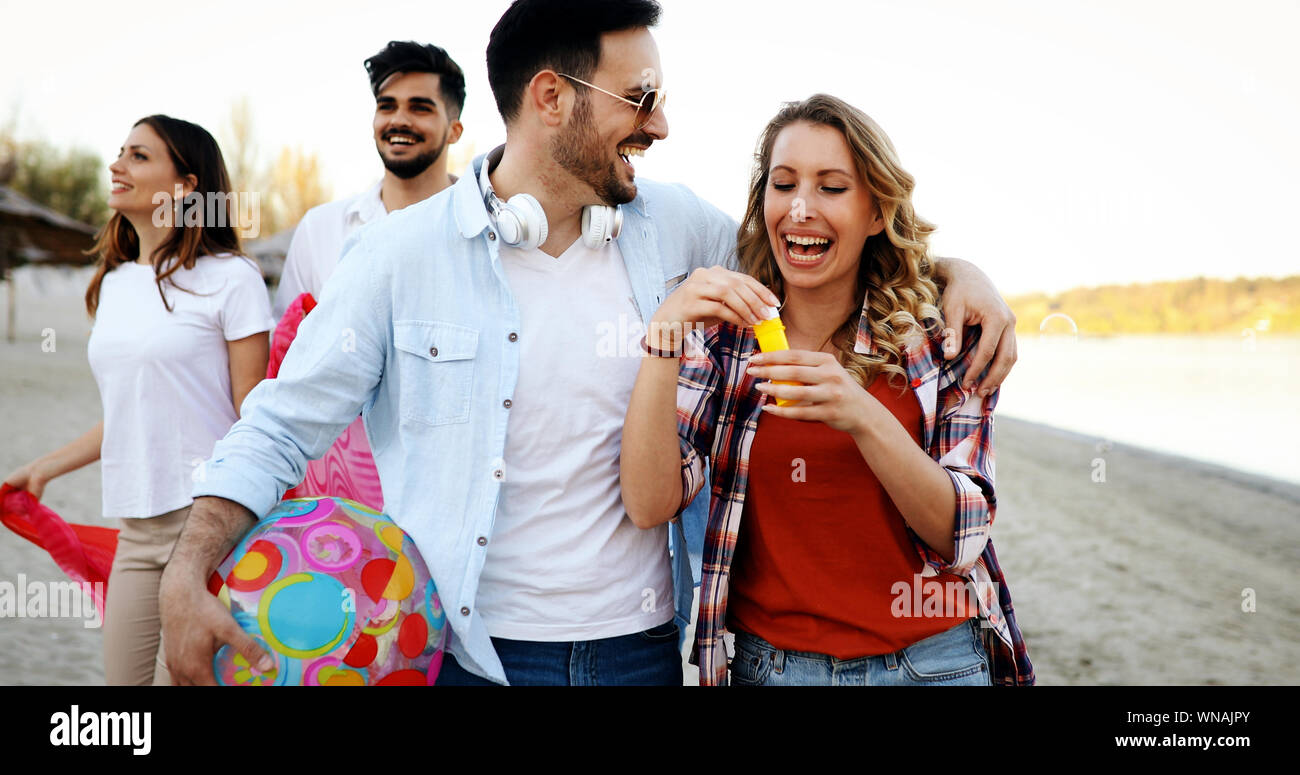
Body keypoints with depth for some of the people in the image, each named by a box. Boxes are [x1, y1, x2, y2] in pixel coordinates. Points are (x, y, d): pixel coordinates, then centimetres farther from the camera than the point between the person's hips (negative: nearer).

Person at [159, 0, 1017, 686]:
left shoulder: (674, 225, 0)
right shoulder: (403, 255, -8)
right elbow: (282, 427, -4)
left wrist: (956, 271, 1)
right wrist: (189, 574, -16)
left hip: (644, 645, 3)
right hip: (475, 656, -2)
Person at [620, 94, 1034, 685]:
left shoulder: (941, 338, -6)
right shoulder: (725, 336, -4)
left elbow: (959, 536, -13)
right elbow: (650, 505, -14)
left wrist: (863, 417, -29)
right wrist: (665, 334, -26)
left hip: (930, 659, 0)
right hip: (769, 662, 1)